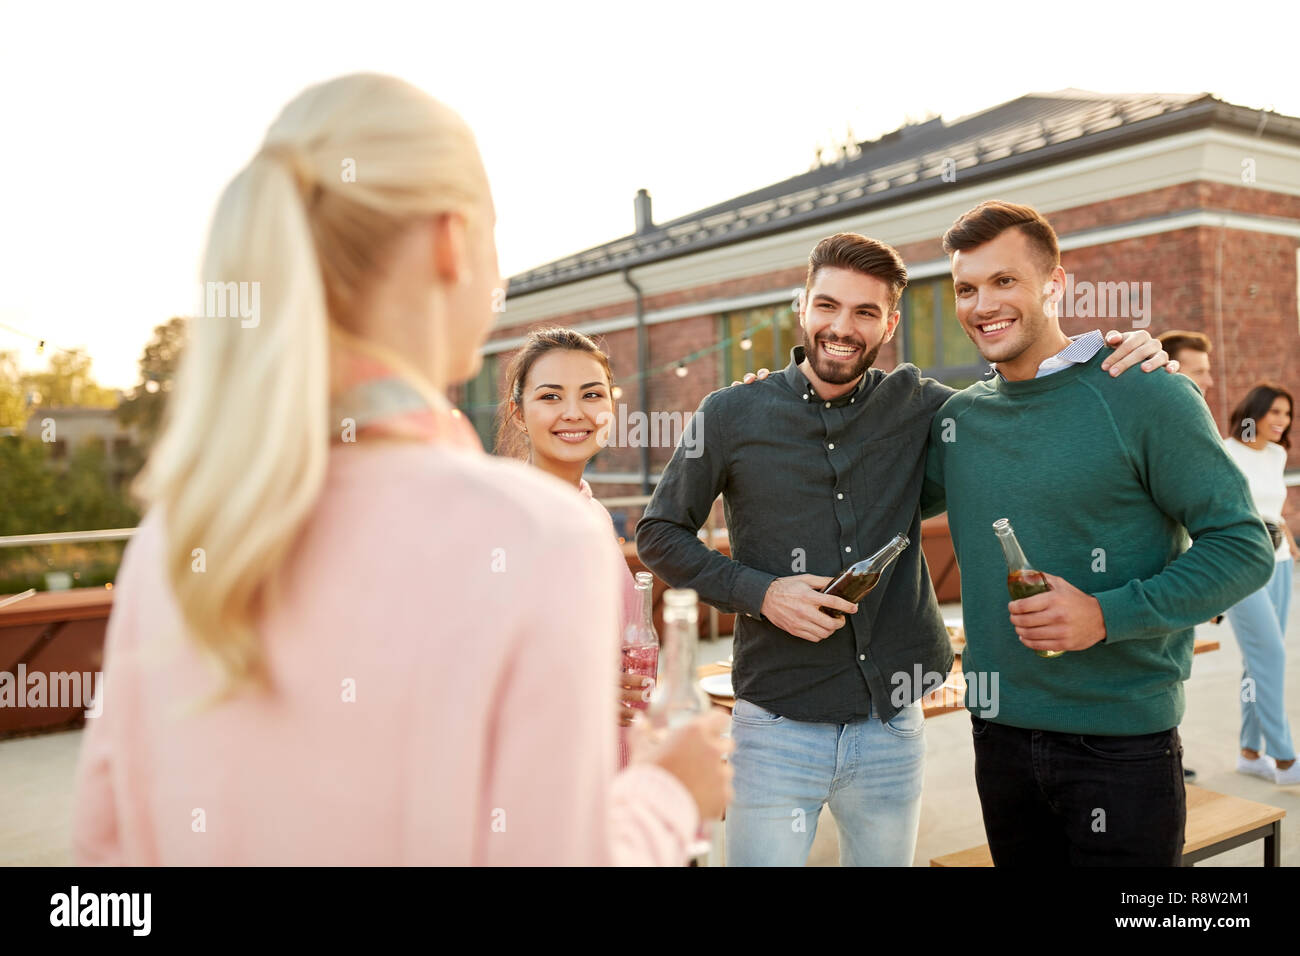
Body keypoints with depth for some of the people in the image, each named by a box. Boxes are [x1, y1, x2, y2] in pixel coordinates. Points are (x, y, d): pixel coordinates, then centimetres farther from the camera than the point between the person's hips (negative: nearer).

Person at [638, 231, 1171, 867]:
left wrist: (1116, 353, -1)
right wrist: (758, 592, -12)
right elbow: (659, 534, 2)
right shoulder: (734, 415, -3)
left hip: (894, 730, 3)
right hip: (780, 729, -2)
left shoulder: (915, 404, 3)